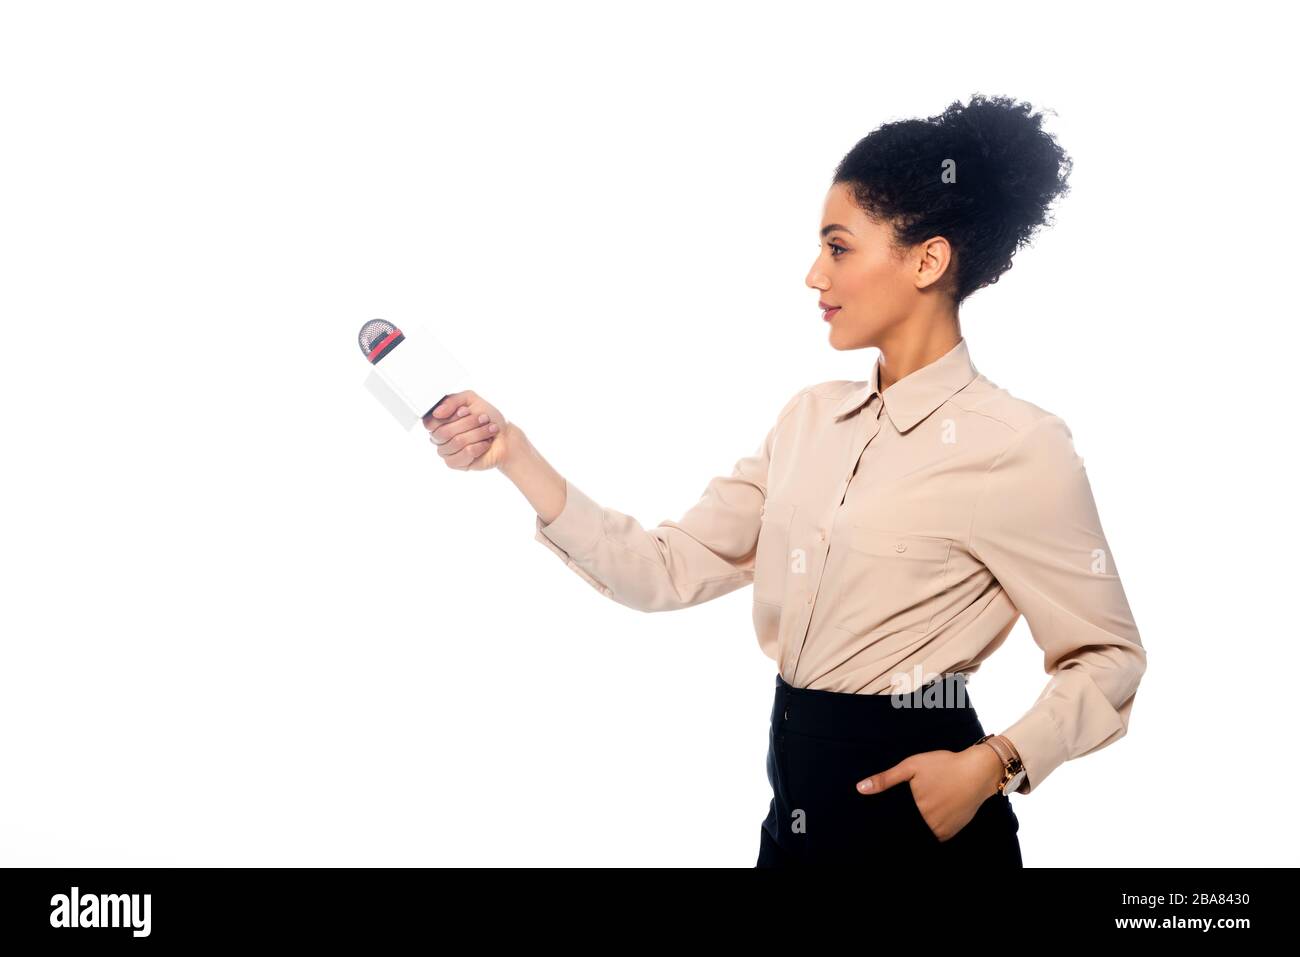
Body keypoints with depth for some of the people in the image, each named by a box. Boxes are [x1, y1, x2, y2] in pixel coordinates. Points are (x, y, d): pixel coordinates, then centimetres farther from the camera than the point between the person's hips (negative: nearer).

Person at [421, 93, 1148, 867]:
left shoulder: (1016, 445, -14)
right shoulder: (812, 416, 5)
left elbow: (1107, 657, -8)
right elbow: (671, 570, 2)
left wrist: (992, 765, -22)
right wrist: (515, 455, -3)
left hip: (914, 806, -6)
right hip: (797, 796, 7)